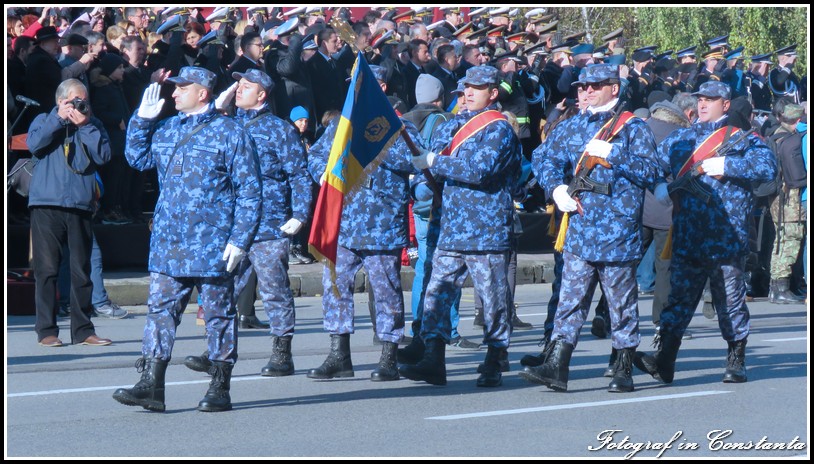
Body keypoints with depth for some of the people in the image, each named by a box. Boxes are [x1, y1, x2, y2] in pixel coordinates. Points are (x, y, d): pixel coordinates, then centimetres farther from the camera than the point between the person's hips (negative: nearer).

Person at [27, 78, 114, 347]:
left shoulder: (92, 125, 14)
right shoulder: (44, 121, 12)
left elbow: (103, 155, -2)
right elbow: (34, 144, -8)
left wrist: (84, 125, -4)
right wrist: (59, 119, -6)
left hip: (81, 207, 2)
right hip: (46, 205, -2)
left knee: (81, 271, 3)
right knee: (47, 269, -2)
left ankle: (82, 330, 8)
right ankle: (46, 330, 2)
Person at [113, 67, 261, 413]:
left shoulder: (230, 134, -4)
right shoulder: (166, 130, 13)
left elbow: (248, 192, -6)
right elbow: (137, 157, 25)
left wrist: (239, 240, -12)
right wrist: (142, 119, 12)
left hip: (211, 246, -6)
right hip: (167, 243, 6)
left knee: (218, 313, 4)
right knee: (160, 309, 1)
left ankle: (220, 389, 11)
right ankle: (151, 385, 1)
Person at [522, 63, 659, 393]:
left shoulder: (633, 128, 0)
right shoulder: (573, 127, 14)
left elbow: (648, 171, -9)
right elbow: (545, 158, 18)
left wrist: (613, 155, -19)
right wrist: (556, 187, 0)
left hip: (617, 231, -4)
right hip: (579, 228, 4)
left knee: (621, 304, 4)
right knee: (570, 299, 0)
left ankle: (623, 371, 12)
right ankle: (556, 366, -3)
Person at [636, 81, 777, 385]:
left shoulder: (742, 139, 3)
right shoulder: (680, 139, 17)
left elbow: (767, 166, -13)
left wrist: (727, 165, -19)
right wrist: (659, 184, 0)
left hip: (726, 238, -4)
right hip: (686, 239, 4)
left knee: (730, 301, 4)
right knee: (678, 299, 1)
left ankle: (736, 361, 15)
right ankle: (664, 361, -1)